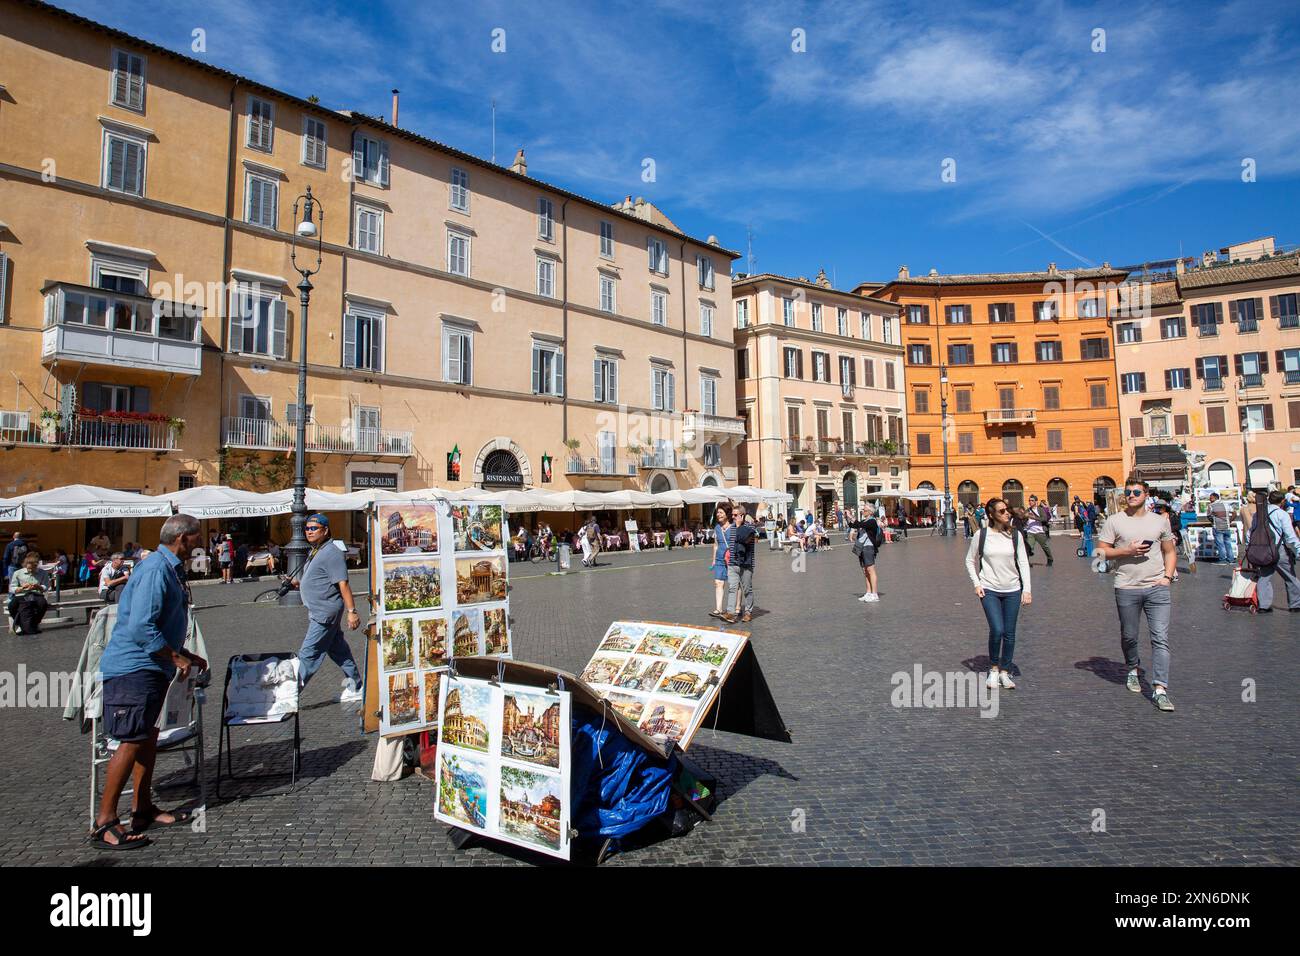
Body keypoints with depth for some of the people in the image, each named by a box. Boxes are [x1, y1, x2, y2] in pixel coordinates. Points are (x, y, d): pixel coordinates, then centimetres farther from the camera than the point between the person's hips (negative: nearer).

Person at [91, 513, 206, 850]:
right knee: (132, 742, -6)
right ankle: (104, 823, 4)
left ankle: (143, 809, 26)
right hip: (133, 668, -10)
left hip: (151, 668, 10)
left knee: (148, 738, 15)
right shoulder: (156, 570, -20)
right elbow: (140, 628, -26)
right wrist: (176, 657, -18)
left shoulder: (170, 569, 12)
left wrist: (186, 655, 19)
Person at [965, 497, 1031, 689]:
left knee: (1009, 633, 6)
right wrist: (976, 584, -3)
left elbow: (1023, 562, 3)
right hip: (989, 590, -2)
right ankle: (993, 668, 8)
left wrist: (1027, 589, -4)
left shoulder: (1015, 534, 0)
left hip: (1012, 590, 2)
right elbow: (970, 560, 5)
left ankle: (1005, 672, 22)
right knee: (997, 630, -14)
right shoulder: (981, 535, -5)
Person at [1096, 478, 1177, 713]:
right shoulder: (1114, 521, 1)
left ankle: (1160, 690, -5)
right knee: (1129, 636, 12)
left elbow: (1170, 552, 16)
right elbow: (1101, 551, -1)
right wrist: (1127, 551, -14)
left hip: (1157, 588, 1)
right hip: (1127, 588, -1)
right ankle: (1133, 669, 39)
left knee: (1160, 638, -7)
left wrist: (1167, 576, 2)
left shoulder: (1160, 521, 10)